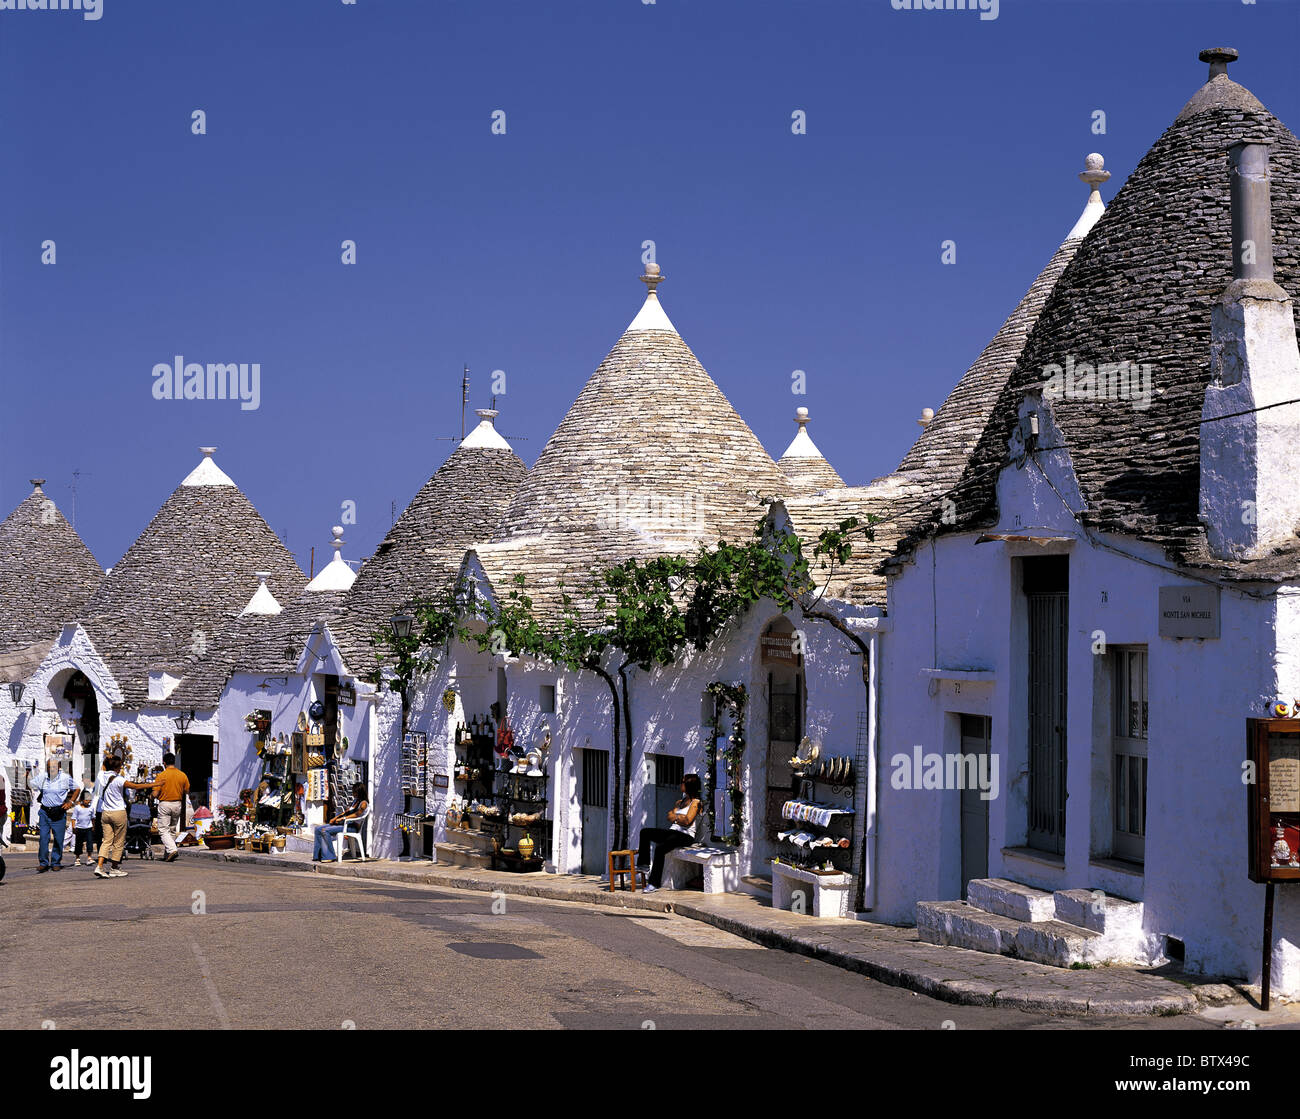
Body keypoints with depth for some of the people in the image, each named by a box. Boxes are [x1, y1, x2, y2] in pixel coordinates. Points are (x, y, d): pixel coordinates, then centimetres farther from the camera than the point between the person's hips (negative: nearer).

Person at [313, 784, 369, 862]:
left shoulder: (363, 803, -6)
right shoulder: (355, 801, 23)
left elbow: (357, 814, -18)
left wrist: (342, 818, -19)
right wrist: (335, 818, 9)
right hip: (343, 823, 10)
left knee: (325, 831, -26)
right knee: (318, 828, -4)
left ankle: (329, 857, -19)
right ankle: (318, 855, -8)